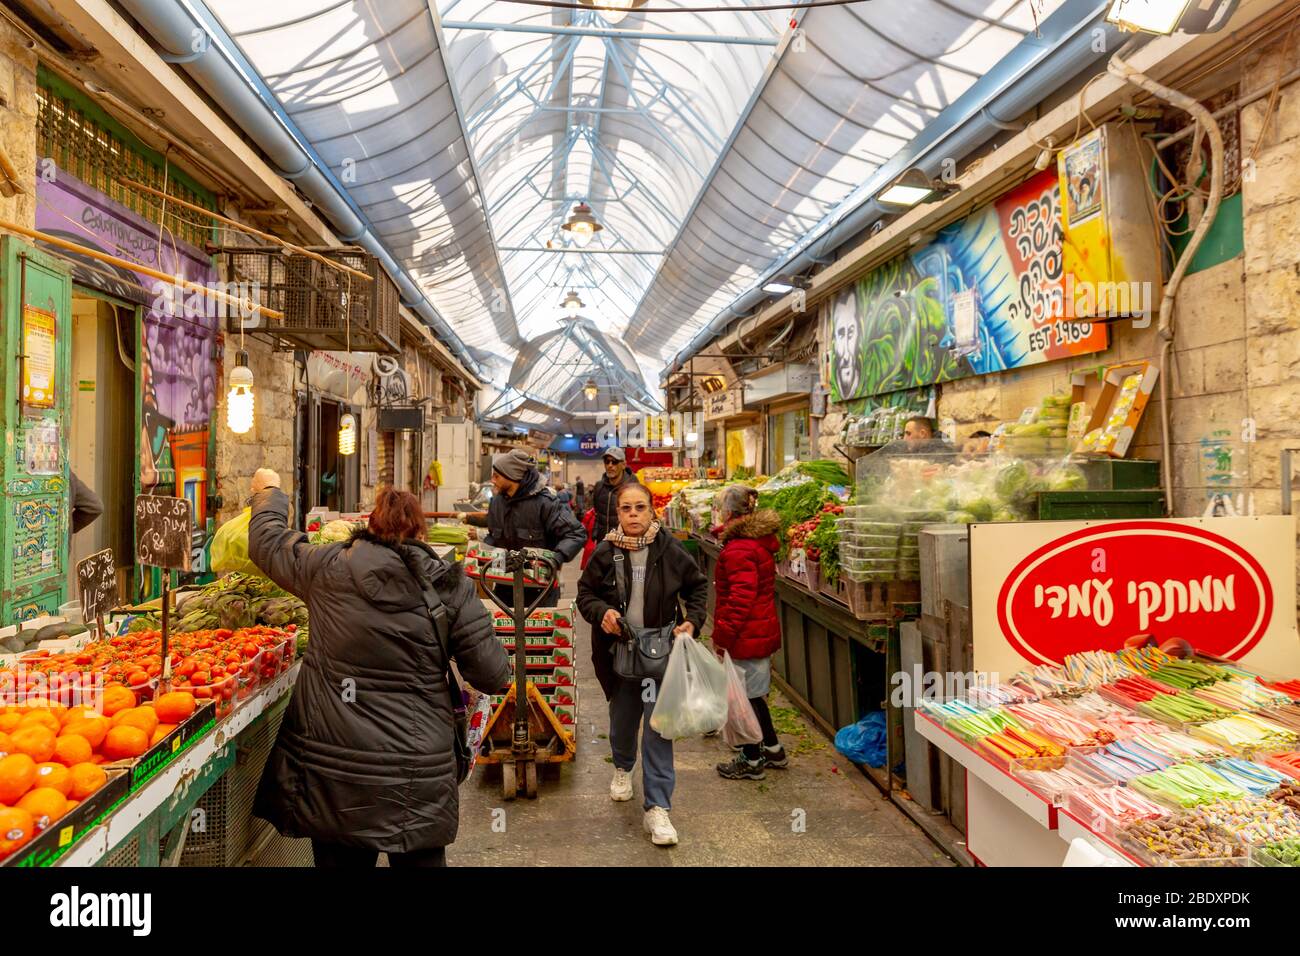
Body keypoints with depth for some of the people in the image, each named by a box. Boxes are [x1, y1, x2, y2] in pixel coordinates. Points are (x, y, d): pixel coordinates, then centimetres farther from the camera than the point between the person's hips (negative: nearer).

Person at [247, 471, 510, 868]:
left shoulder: (329, 567, -4)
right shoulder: (450, 586, -7)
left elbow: (267, 541, 15)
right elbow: (492, 675, -5)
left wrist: (269, 491, 33)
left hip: (330, 764, 1)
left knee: (341, 857, 20)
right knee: (419, 858, 16)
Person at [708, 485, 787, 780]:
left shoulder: (739, 549, -22)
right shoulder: (760, 539, 8)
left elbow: (741, 598, -26)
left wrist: (721, 635, -20)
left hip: (745, 634, -10)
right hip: (762, 630, 10)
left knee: (745, 697, 5)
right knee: (753, 694, 22)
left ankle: (752, 761, 19)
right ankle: (773, 750, 35)